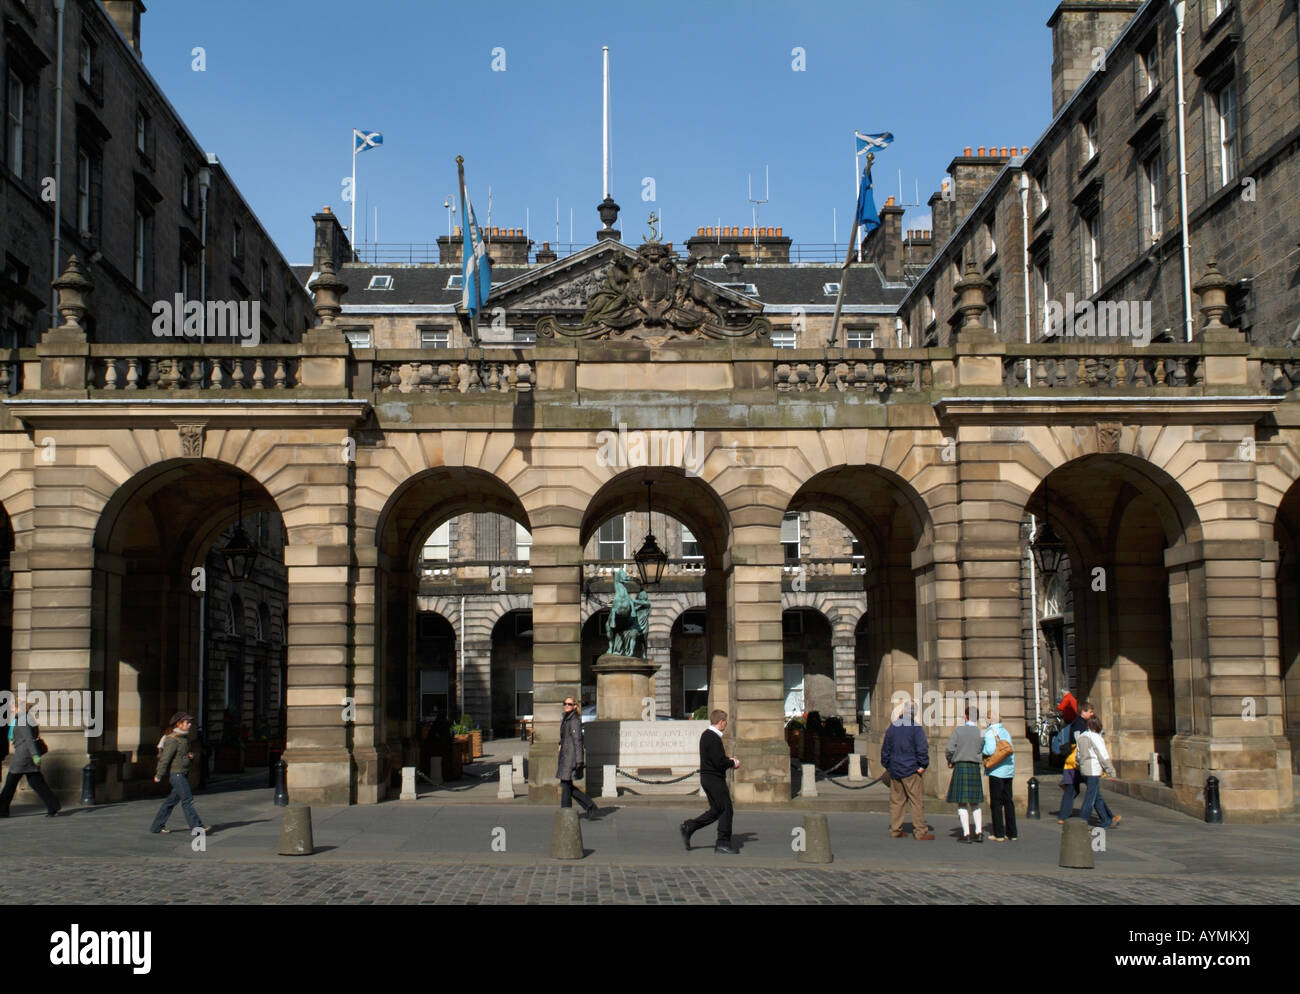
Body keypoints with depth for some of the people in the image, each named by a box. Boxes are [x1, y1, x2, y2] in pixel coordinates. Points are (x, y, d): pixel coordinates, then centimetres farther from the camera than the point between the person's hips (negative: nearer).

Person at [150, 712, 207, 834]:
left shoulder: (184, 737, 13)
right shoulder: (172, 739, -16)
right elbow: (165, 758, -15)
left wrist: (190, 755, 5)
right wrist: (159, 776, -13)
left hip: (183, 773, 10)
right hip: (175, 773, -10)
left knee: (172, 800, 12)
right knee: (187, 799, -10)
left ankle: (157, 826, 20)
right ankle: (196, 826, -9)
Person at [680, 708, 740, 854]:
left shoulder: (706, 735, 13)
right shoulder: (713, 738, -20)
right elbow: (719, 763, -24)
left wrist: (728, 760, 12)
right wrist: (733, 763, -7)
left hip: (707, 778, 10)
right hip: (715, 778, -10)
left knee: (716, 810, 16)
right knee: (726, 809, -2)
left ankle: (689, 827, 14)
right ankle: (723, 842, 3)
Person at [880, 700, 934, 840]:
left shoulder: (892, 727, 9)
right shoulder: (916, 728, -10)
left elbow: (885, 748, 14)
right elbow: (922, 748, -15)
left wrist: (886, 766, 22)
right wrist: (923, 765, -7)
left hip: (894, 769, 6)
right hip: (910, 770, -6)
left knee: (896, 800, 11)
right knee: (917, 800, -2)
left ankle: (895, 830, 14)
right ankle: (920, 832, -2)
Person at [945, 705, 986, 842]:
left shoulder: (958, 730, -7)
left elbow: (949, 750, -10)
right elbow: (980, 751, 6)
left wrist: (950, 762, 9)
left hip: (960, 767, -4)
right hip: (975, 768, 4)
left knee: (961, 802, 0)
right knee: (975, 802, 15)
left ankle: (966, 834, -5)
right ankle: (979, 833, 10)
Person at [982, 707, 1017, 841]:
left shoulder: (989, 732, -10)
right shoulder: (1005, 732, 13)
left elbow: (990, 750, -23)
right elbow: (1011, 752, 15)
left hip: (996, 771, -7)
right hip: (1008, 771, 7)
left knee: (996, 802, -1)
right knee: (1008, 801, 11)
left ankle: (999, 834, -2)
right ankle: (1012, 833, 12)